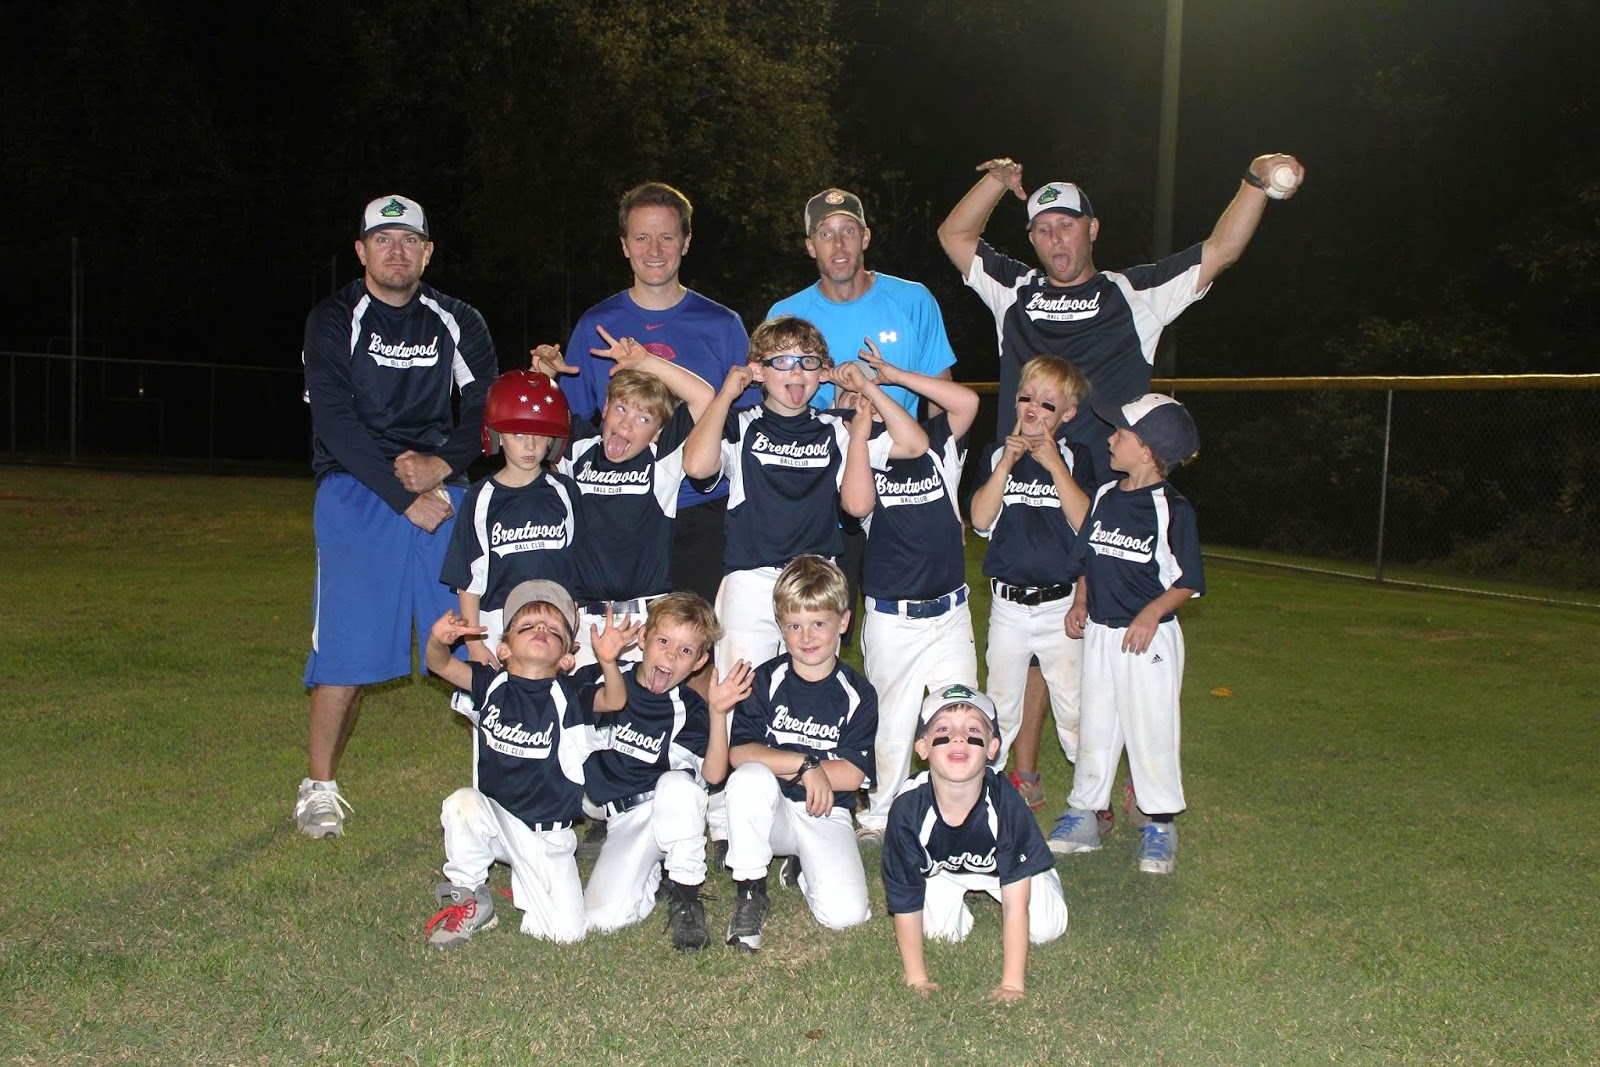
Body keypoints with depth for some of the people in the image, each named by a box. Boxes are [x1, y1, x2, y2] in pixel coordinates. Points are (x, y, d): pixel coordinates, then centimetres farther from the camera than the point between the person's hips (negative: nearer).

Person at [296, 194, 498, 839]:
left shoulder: (456, 321, 12)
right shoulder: (334, 321, 1)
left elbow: (486, 404, 9)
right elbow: (335, 423, -8)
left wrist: (443, 463, -9)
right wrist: (404, 496, -15)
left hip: (443, 488, 3)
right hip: (357, 490, -3)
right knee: (347, 644, -6)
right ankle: (319, 787, 8)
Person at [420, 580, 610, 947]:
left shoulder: (568, 696, -7)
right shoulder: (491, 684, -3)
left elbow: (614, 700, -24)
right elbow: (442, 665, -17)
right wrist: (438, 640, -40)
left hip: (548, 834, -1)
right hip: (495, 820, 1)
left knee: (568, 931, -12)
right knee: (464, 803, -33)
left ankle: (524, 881, 20)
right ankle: (469, 901, -7)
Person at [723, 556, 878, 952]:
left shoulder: (858, 694, -3)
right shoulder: (766, 680, -3)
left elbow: (852, 774, -9)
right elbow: (739, 752, -13)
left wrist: (777, 763, -14)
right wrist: (806, 765, -24)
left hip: (826, 815, 0)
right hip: (771, 812, 0)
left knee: (845, 913, -24)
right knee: (749, 778, -36)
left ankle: (802, 868, 13)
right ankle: (750, 893, -14)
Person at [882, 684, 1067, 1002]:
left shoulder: (1006, 805, -39)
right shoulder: (908, 809, -36)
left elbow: (1016, 904, -33)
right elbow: (905, 905, -24)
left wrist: (1012, 984, -33)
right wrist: (917, 980, -22)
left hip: (1004, 867, 0)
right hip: (939, 870, 1)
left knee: (1045, 928, -11)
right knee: (940, 931, -13)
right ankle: (958, 906, 21)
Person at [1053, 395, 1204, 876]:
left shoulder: (1173, 509, -13)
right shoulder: (1104, 497, 5)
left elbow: (1186, 582, -9)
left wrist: (1152, 612, -23)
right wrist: (1081, 603, 2)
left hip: (1149, 637, -6)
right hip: (1099, 633, 6)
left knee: (1151, 729, 3)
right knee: (1094, 726, 14)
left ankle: (1160, 826, 17)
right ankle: (1082, 818, 25)